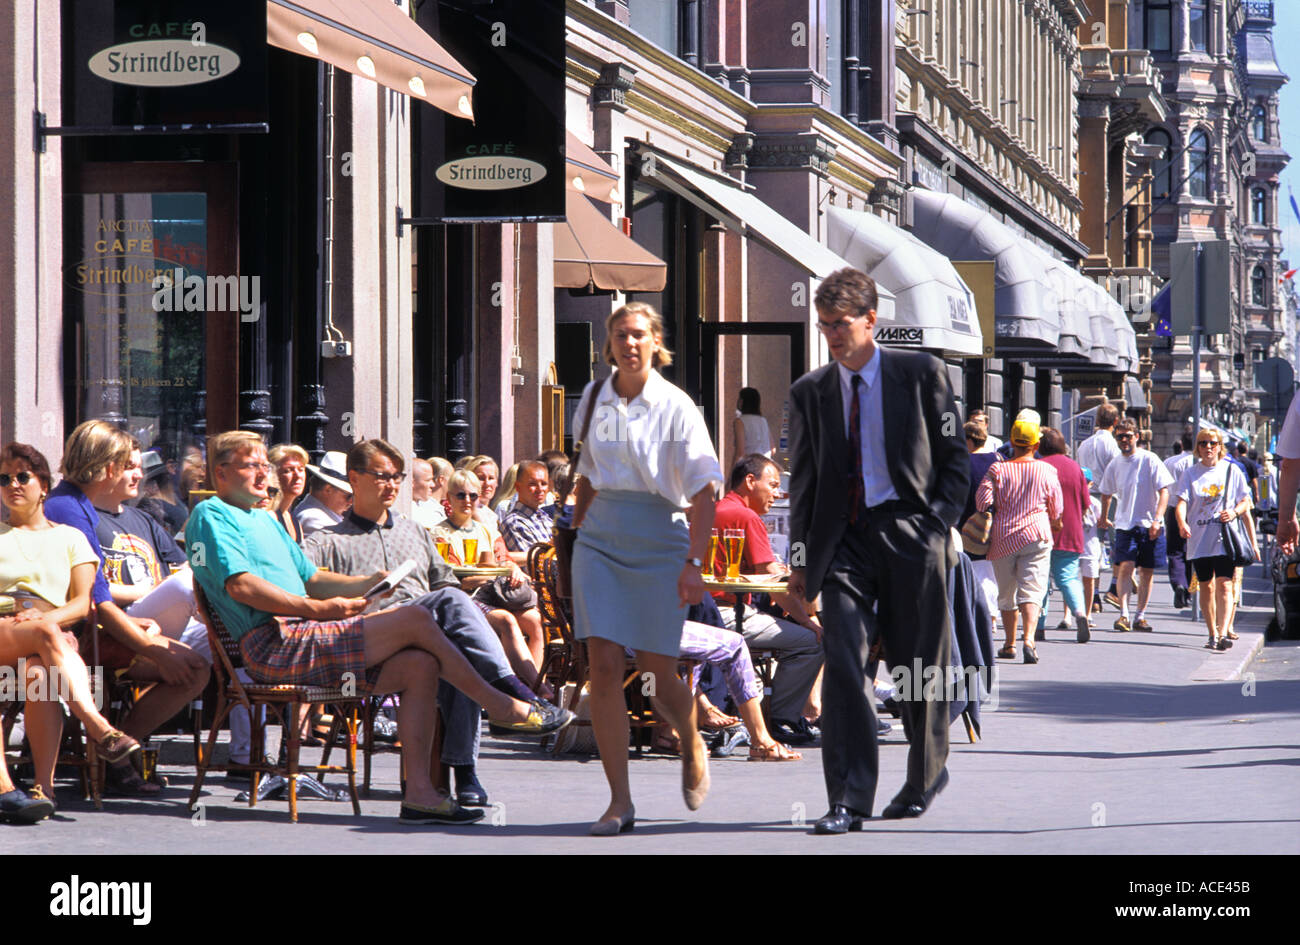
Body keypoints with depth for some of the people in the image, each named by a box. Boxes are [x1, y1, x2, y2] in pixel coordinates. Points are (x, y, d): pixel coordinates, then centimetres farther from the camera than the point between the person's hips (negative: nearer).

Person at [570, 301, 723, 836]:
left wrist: (694, 563, -19)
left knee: (659, 672, 2)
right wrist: (577, 533, 19)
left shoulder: (675, 407, -5)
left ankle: (692, 747, 36)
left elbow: (703, 490, -11)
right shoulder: (594, 398, 7)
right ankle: (619, 801, -7)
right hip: (600, 538, 3)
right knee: (603, 664, -10)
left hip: (658, 540, -3)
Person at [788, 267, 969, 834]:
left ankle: (925, 778, 31)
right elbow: (803, 482, 13)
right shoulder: (810, 393, 9)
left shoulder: (921, 375, 2)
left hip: (910, 536, -1)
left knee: (919, 667, 6)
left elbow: (955, 459, 6)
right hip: (844, 539, 1)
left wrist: (939, 523, -6)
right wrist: (802, 557, 9)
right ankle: (849, 800, -14)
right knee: (843, 664, -13)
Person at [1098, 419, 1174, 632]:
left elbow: (1164, 491, -7)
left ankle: (1140, 617, 14)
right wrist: (1104, 518, 30)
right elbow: (1107, 493, 23)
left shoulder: (1150, 460, -5)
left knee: (1146, 572, 4)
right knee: (1125, 566, -15)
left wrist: (1157, 520, -16)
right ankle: (1123, 615, -17)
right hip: (1125, 524, 1)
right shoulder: (1114, 465, 6)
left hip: (1150, 525, -1)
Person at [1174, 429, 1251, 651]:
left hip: (1225, 538, -2)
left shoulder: (1231, 471, 6)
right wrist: (1182, 523, -23)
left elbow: (1246, 502, 10)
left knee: (1224, 584, -14)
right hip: (1199, 540, 2)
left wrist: (1234, 512, -12)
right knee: (1206, 587, 8)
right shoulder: (1190, 473, 7)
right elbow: (1181, 502, -3)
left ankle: (1223, 633, -22)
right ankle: (1212, 634, 19)